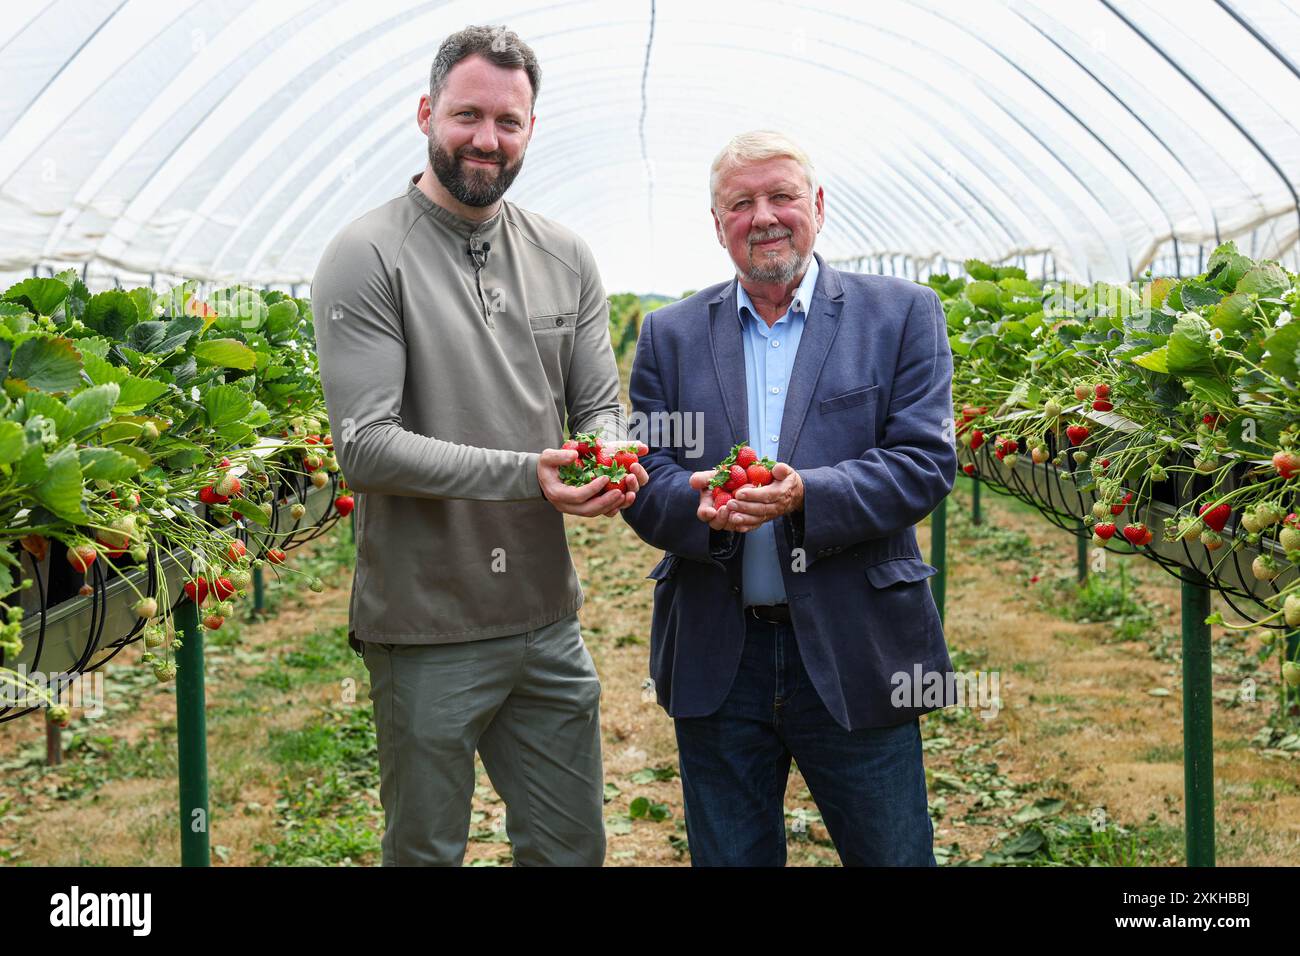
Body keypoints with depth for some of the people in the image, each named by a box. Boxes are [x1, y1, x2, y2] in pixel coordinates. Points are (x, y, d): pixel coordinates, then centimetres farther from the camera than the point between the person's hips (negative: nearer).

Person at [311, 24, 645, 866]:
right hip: (426, 633, -5)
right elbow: (366, 445, -16)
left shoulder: (567, 260, 8)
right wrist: (525, 472, -24)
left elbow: (601, 407, 11)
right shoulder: (368, 258, -9)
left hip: (549, 621, 5)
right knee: (425, 851, 11)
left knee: (573, 847, 16)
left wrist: (609, 461, -14)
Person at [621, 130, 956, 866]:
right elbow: (645, 478, 3)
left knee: (894, 855, 8)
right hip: (715, 659, 2)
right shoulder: (671, 335, 8)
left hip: (855, 655, -2)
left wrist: (805, 494, -23)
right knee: (727, 858, 14)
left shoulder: (903, 315, 1)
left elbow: (926, 461, -8)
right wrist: (701, 505, -21)